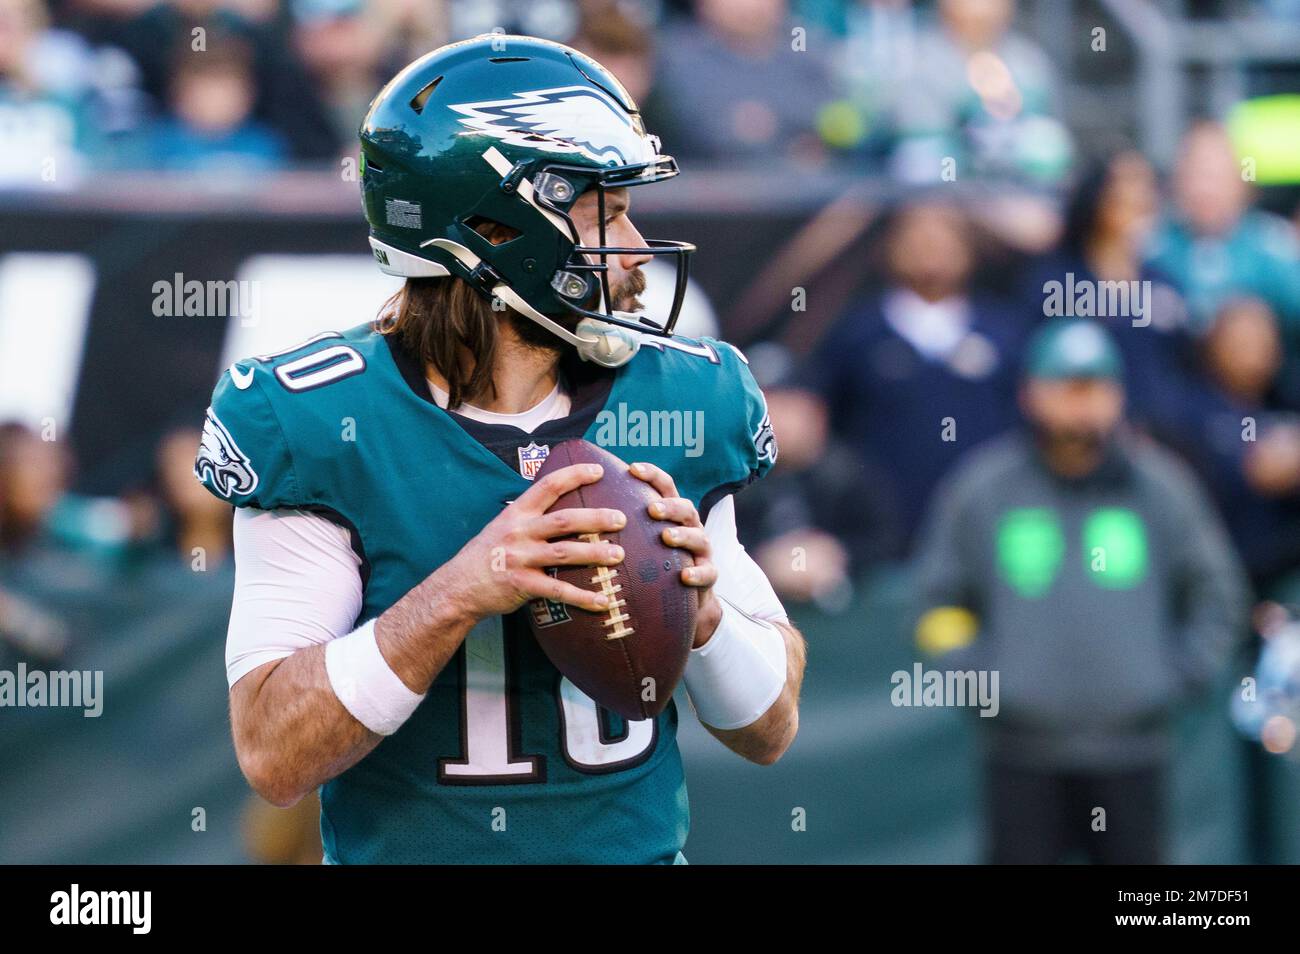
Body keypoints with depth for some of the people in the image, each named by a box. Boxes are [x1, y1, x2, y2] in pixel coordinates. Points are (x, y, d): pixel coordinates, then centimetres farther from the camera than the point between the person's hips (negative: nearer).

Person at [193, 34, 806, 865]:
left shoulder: (680, 398, -3)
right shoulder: (321, 423, -13)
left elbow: (770, 731, 2)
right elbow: (273, 756, -18)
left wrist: (703, 607, -17)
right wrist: (459, 592, -28)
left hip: (639, 844, 3)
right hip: (407, 847, -3)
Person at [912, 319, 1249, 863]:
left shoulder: (1160, 486, 6)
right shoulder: (980, 488, 4)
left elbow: (1219, 595, 15)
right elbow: (937, 599, 12)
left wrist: (1179, 676, 3)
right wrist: (976, 678, -1)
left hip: (1132, 743, 1)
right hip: (1022, 749, -1)